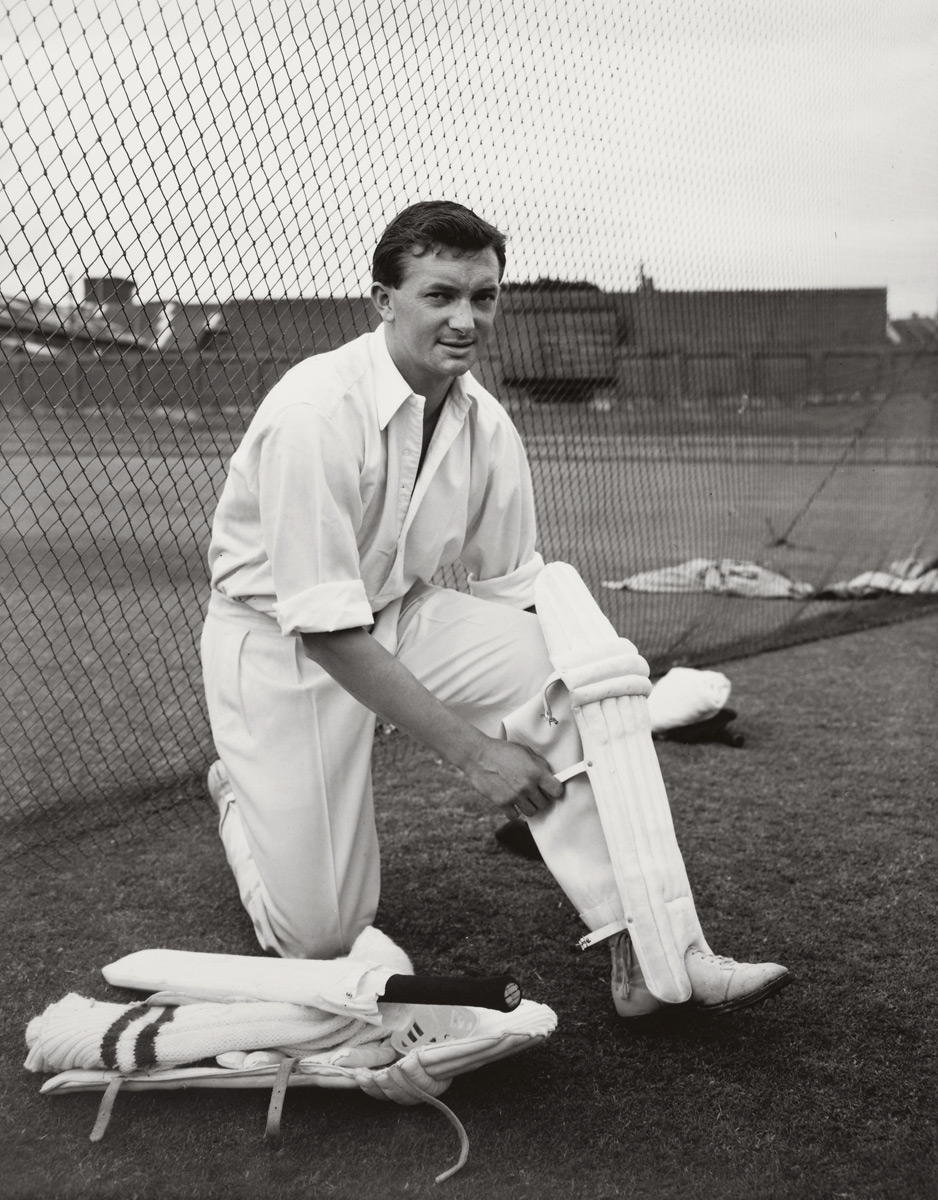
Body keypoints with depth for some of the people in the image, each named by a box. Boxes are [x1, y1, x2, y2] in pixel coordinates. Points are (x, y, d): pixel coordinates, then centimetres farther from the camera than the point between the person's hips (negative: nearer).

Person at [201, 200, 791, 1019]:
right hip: (280, 642, -5)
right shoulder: (315, 412, -26)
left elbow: (514, 591, 3)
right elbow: (322, 626, -27)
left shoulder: (487, 424, -5)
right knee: (320, 935, -7)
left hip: (401, 615, 5)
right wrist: (472, 750, -28)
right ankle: (243, 792, 25)